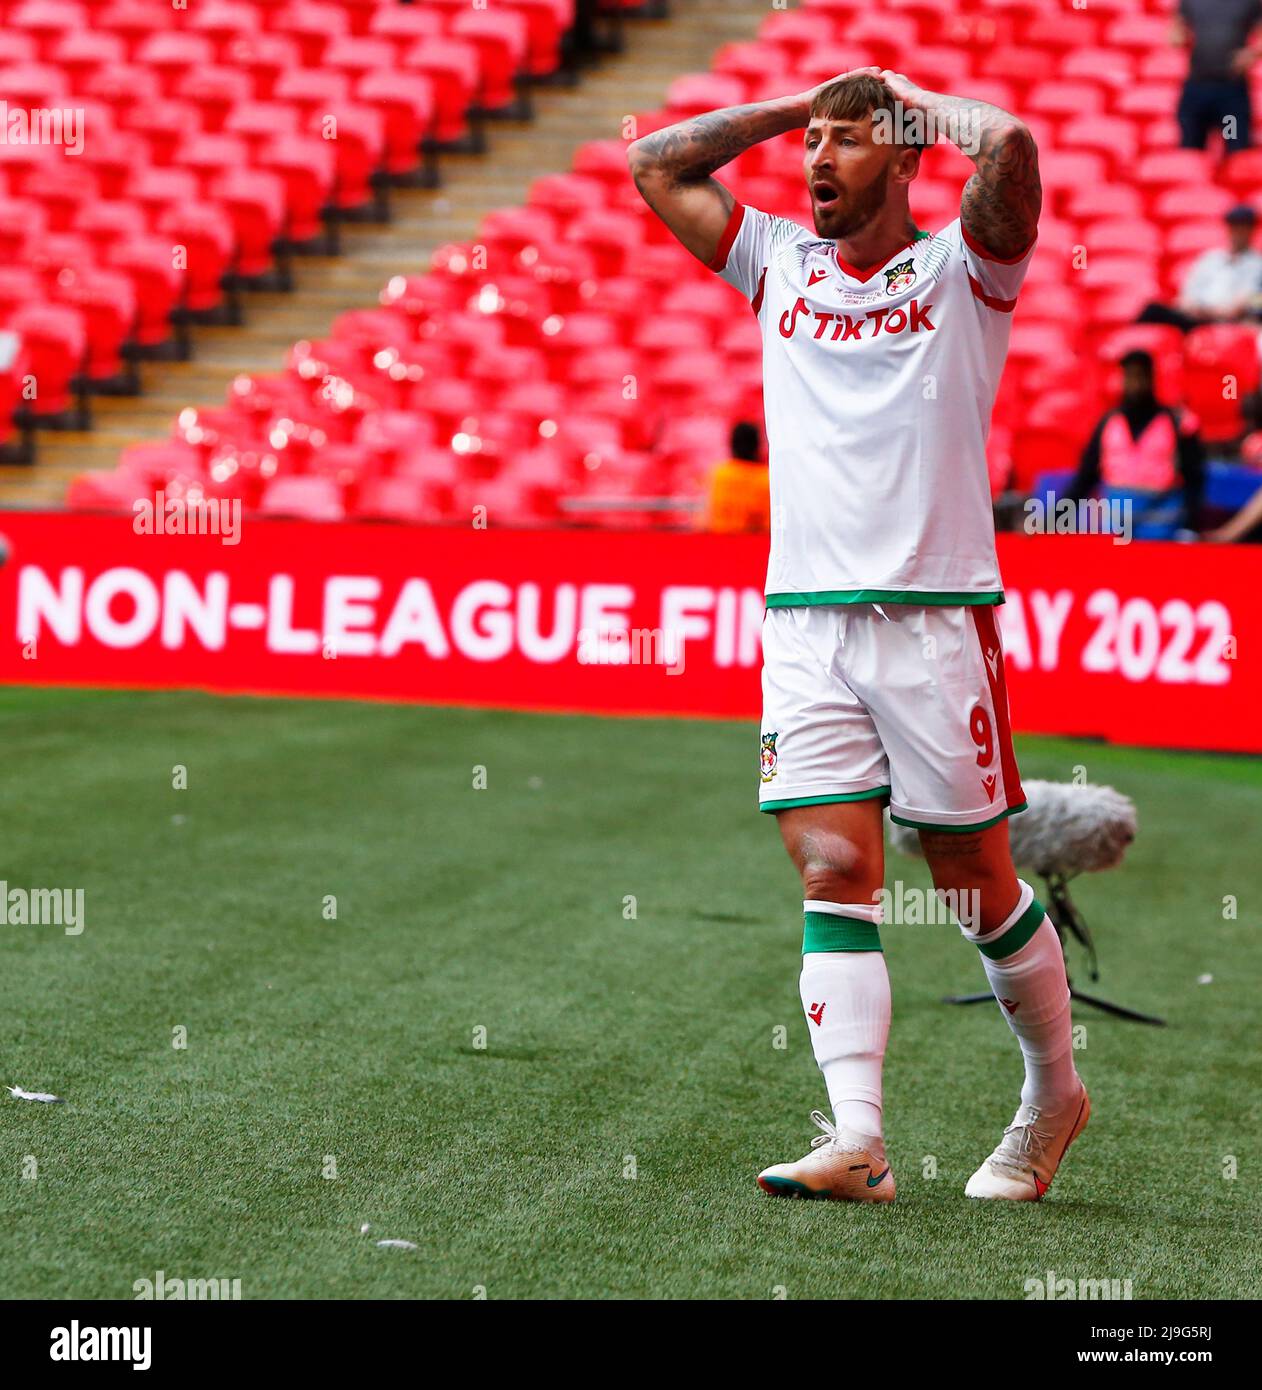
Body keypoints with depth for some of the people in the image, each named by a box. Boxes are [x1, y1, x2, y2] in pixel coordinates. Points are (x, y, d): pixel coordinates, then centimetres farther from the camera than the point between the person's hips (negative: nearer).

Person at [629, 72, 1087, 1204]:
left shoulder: (961, 270, 3)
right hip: (805, 628, 3)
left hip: (937, 622, -3)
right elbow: (655, 164, 19)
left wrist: (908, 93, 4)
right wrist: (802, 100, 16)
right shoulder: (781, 265, 16)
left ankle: (1055, 1092, 23)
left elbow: (1007, 145, -15)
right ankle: (856, 1141, -12)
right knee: (835, 876, -7)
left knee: (977, 887, 4)